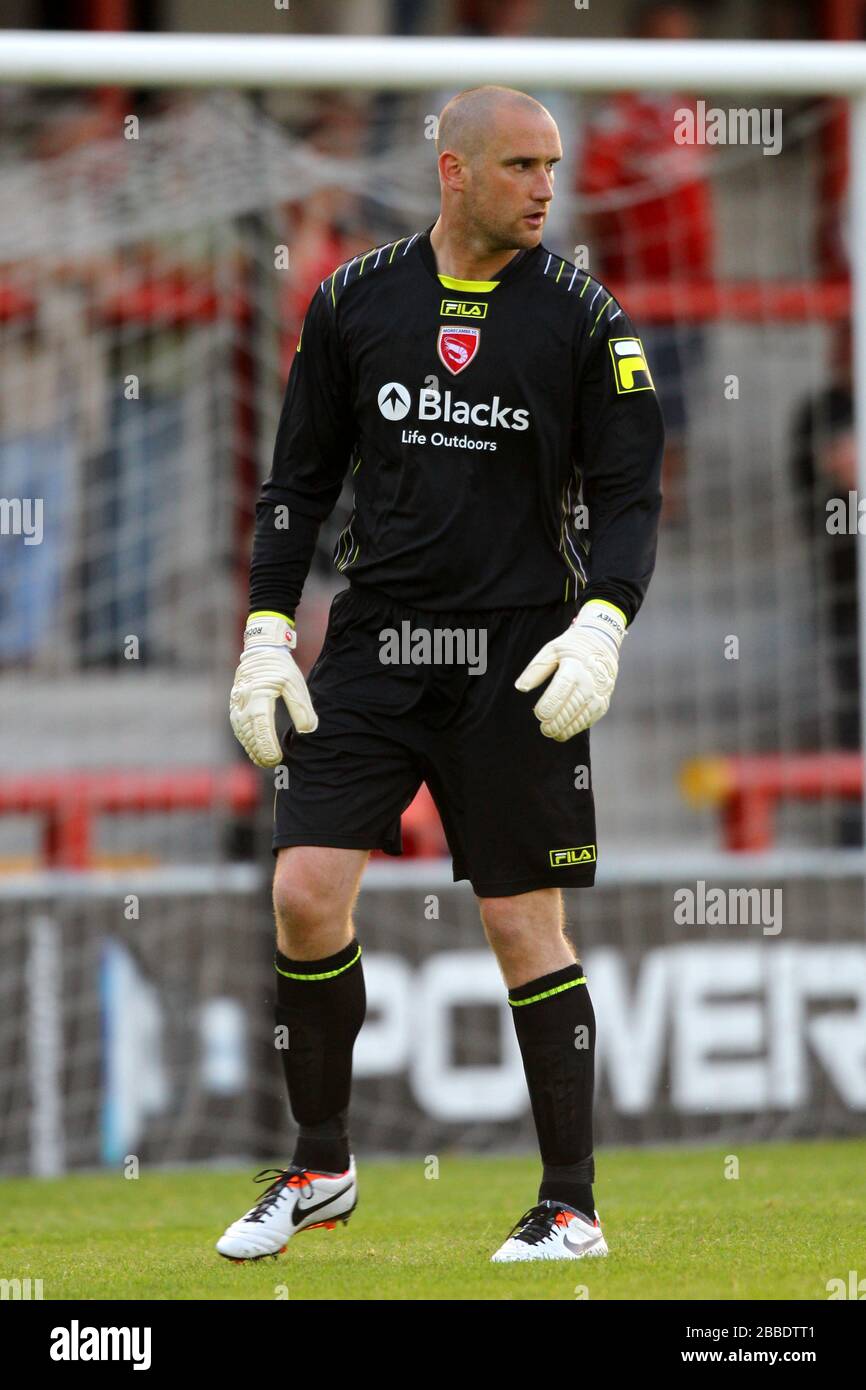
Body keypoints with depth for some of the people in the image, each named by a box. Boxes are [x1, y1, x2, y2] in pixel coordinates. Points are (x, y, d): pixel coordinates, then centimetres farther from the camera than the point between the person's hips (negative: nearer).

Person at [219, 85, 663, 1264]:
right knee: (306, 889, -8)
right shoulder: (356, 300, 5)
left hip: (516, 655, -2)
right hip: (373, 645, 2)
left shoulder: (581, 317, 0)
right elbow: (300, 477, 12)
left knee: (526, 925, -2)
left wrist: (602, 624, -15)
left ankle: (572, 1206, 8)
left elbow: (630, 494, 1)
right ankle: (322, 1168, 11)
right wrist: (267, 631, 4)